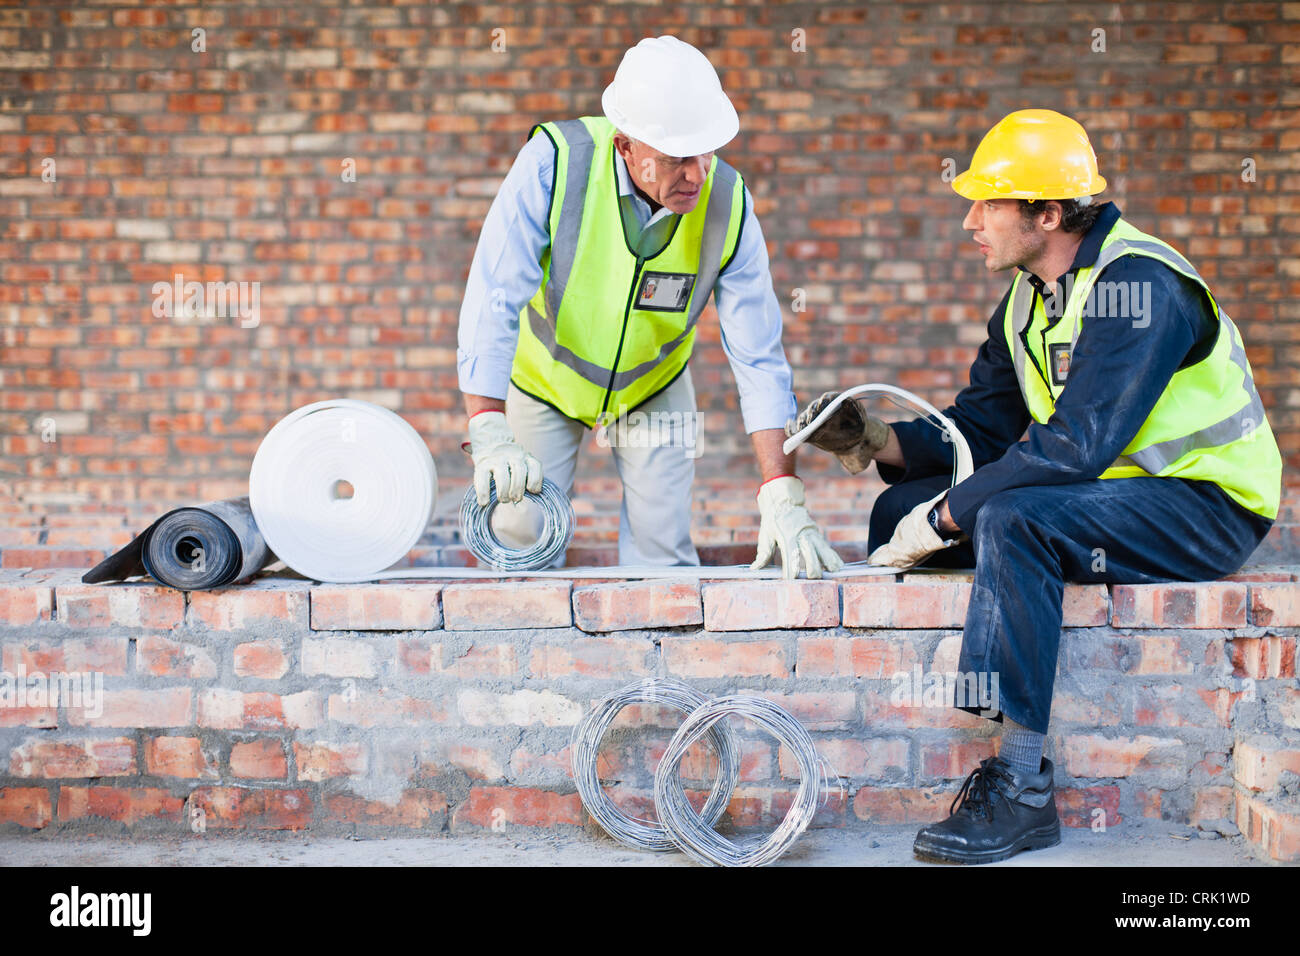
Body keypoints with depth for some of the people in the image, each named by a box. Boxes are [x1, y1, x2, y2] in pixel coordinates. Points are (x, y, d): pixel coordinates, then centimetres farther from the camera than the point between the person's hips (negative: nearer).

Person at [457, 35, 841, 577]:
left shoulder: (728, 204, -24)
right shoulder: (554, 162, -31)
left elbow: (758, 356, -22)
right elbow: (494, 300, -33)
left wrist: (783, 497, -30)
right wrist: (489, 433, -45)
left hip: (652, 384, 1)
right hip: (545, 375, -1)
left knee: (663, 551, -4)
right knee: (523, 544, -3)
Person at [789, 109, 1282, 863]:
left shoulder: (1137, 287, -22)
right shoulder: (1030, 295, 7)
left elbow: (1073, 446, -30)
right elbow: (983, 426, 8)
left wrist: (943, 518, -26)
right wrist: (880, 441, -9)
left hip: (1206, 505, -9)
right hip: (1109, 489, 9)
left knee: (1012, 521, -34)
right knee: (900, 507, -1)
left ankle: (1023, 789, -30)